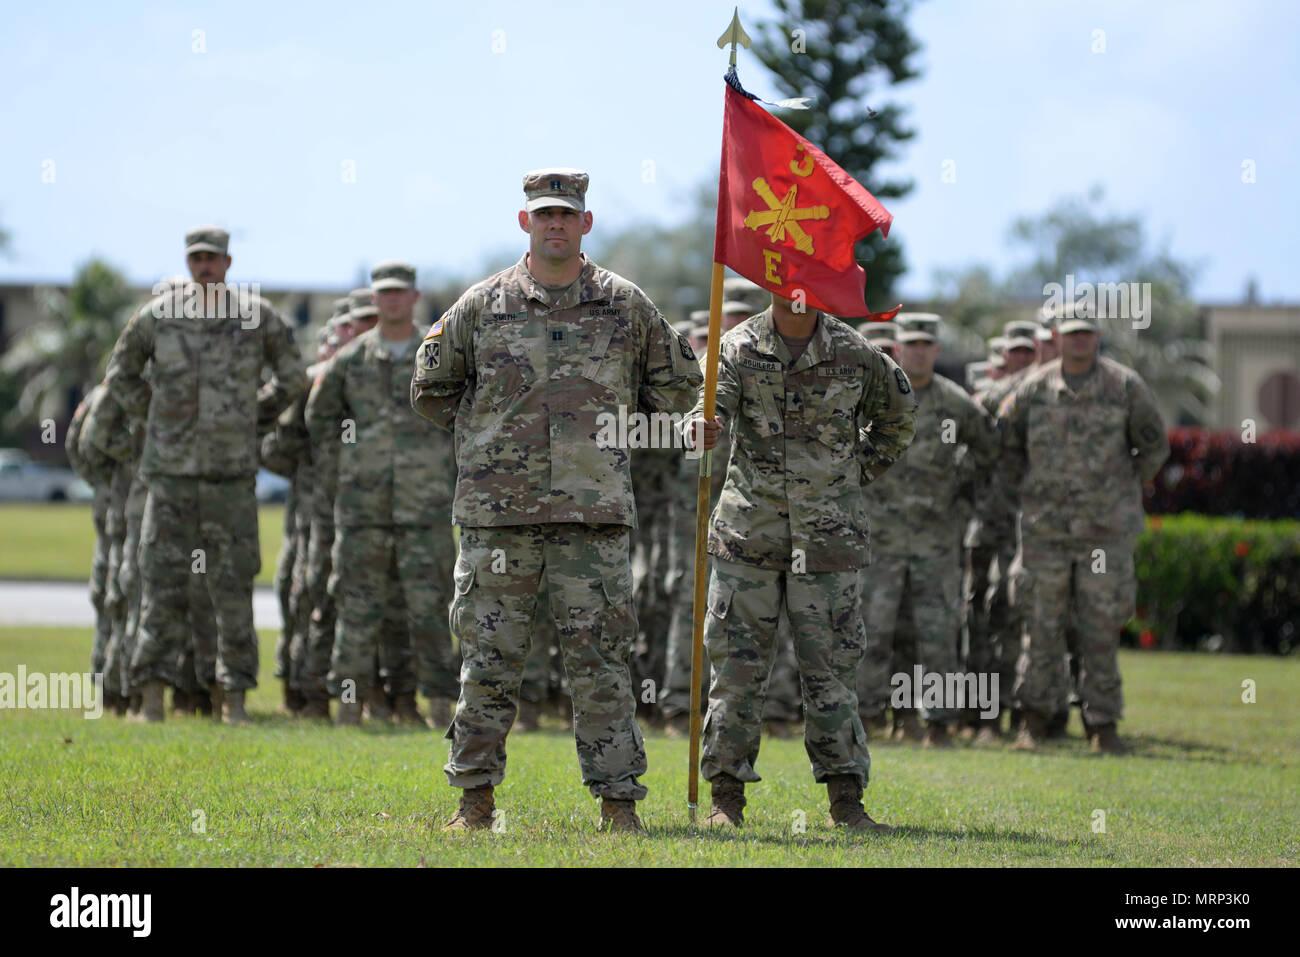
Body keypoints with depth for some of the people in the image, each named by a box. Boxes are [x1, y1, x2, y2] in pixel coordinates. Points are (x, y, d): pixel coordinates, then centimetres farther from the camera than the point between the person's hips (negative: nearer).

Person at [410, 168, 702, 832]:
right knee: (488, 656, 2)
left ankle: (618, 803, 3)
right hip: (497, 512, 0)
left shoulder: (625, 305, 6)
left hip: (593, 512, 0)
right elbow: (429, 389, 17)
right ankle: (475, 798, 10)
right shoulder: (483, 305, 5)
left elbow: (678, 381, 20)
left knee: (600, 659, -1)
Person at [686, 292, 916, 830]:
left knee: (832, 668, 1)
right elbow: (713, 400, -18)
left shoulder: (856, 355, 3)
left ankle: (846, 800, 6)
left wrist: (863, 473, 12)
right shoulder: (739, 348, 0)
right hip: (749, 535, 0)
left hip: (828, 539, 0)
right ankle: (726, 799, 5)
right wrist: (702, 428, -40)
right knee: (737, 666, 0)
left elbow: (898, 414, 20)